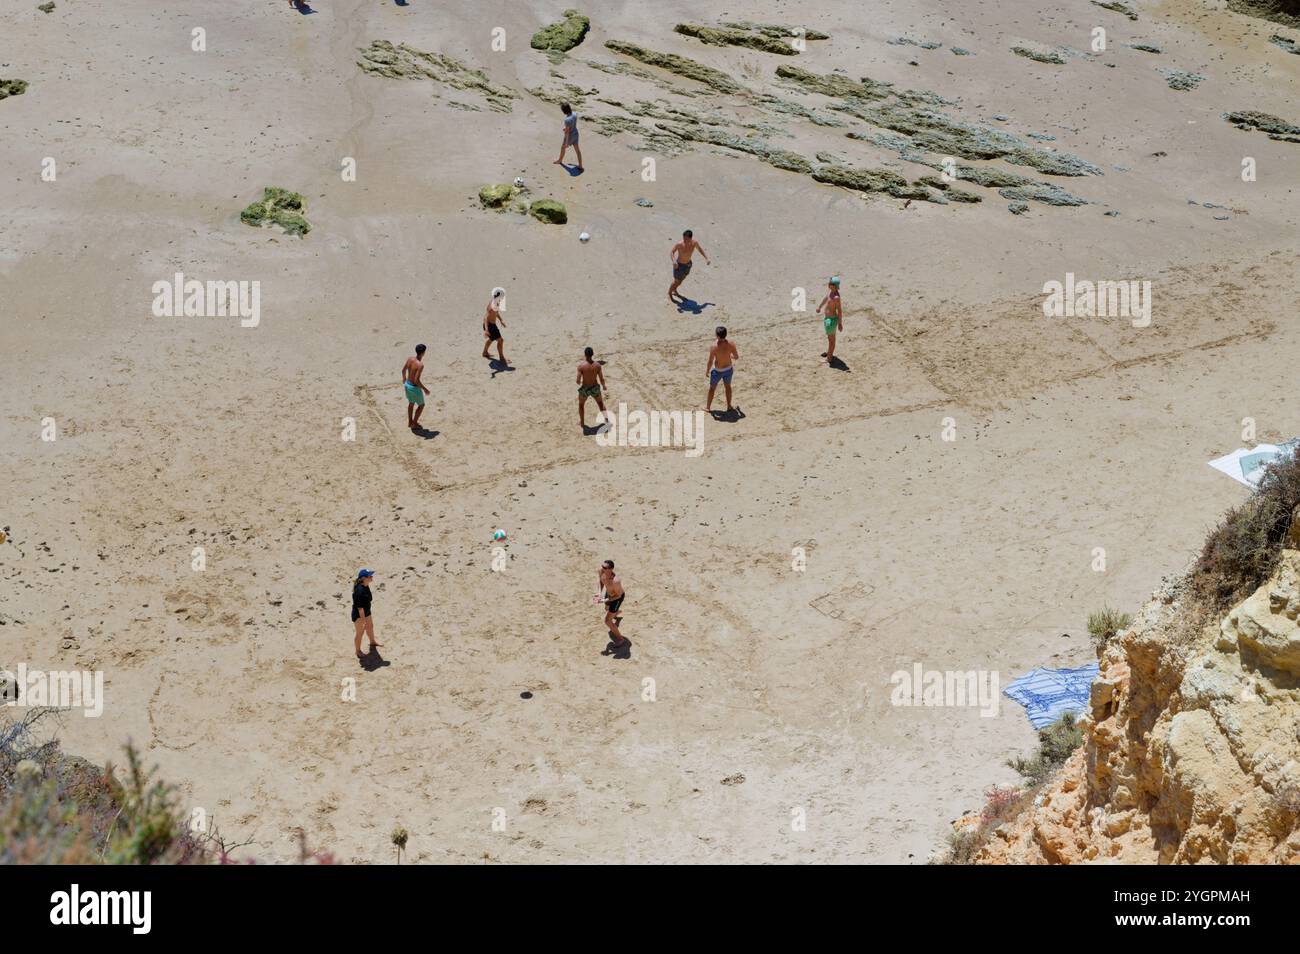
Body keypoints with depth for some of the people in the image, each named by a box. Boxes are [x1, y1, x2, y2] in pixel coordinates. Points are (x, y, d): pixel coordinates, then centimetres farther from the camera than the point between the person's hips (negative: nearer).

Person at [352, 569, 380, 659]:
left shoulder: (366, 586, -6)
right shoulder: (360, 591, -36)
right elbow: (360, 608, -30)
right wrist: (363, 620, -25)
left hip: (366, 612, 9)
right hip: (358, 615, -9)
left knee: (370, 626, 30)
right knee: (360, 632, 9)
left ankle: (372, 642, 57)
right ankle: (358, 651, 30)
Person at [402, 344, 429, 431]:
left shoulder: (409, 359, -8)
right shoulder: (420, 365, -31)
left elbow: (403, 370, 10)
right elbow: (417, 380, -32)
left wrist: (404, 379, 30)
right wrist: (424, 389, -18)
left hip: (407, 384, 7)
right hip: (414, 388, -7)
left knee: (411, 403, 29)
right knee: (421, 405, 18)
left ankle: (409, 422, 44)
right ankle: (414, 424, 25)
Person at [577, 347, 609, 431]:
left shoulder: (581, 365, -22)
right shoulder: (597, 365, -14)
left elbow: (578, 380, -19)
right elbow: (602, 379, -9)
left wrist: (579, 383, 6)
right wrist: (603, 385, 13)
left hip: (584, 389, -2)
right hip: (595, 388, 2)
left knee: (581, 405, 28)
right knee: (600, 402, 31)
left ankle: (582, 422, 38)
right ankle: (606, 419, 34)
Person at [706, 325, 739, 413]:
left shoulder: (714, 347, -29)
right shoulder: (731, 344, -19)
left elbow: (710, 361, -21)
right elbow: (736, 356, -5)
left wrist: (707, 370, -2)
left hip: (717, 370, -3)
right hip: (728, 368, 3)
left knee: (712, 388, 20)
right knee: (728, 386, 27)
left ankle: (708, 407, 34)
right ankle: (729, 406, 39)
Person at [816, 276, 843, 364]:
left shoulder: (836, 297, -31)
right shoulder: (830, 291, -4)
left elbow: (839, 311, -24)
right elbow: (826, 298, 16)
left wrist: (840, 323, -17)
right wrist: (820, 307, 33)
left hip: (832, 319, -9)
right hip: (827, 317, 9)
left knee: (831, 338, 8)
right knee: (829, 336, 27)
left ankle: (829, 358, 22)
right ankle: (829, 352, 47)